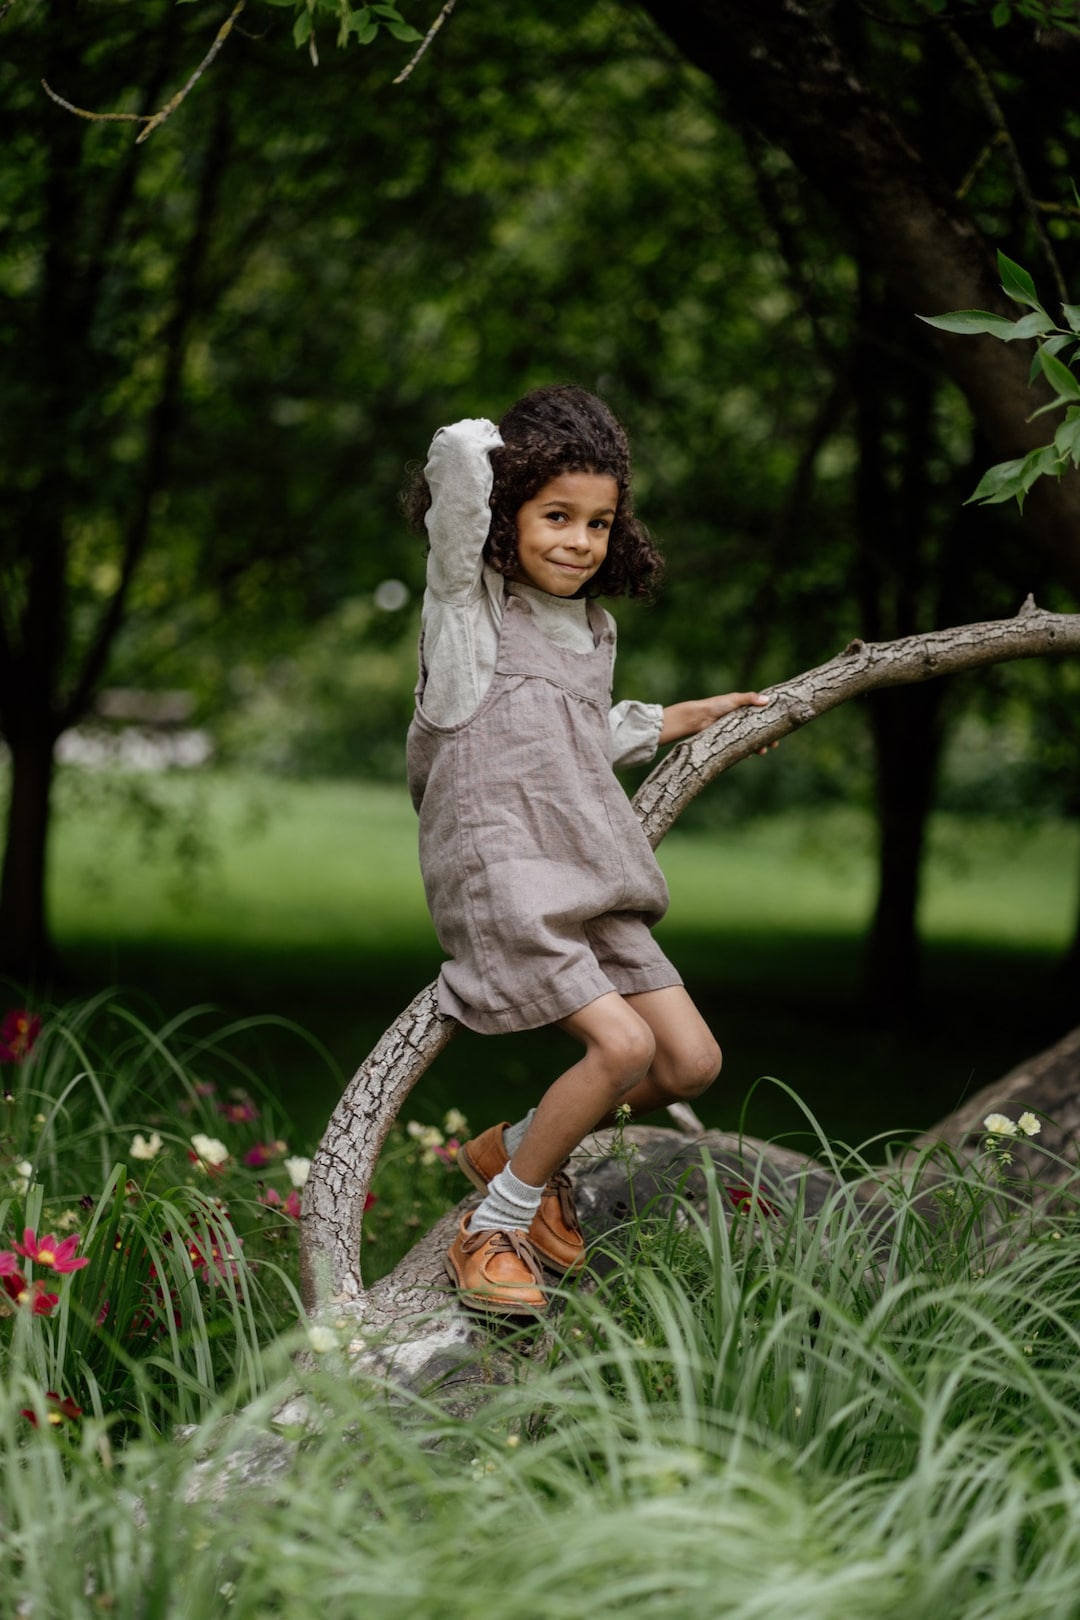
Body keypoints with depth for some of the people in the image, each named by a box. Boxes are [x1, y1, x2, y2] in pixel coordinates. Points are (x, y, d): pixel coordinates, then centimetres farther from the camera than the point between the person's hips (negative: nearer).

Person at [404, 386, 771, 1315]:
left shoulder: (594, 631, 19)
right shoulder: (470, 595, -2)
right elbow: (460, 455, -16)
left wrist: (695, 717, 42)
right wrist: (492, 446, 5)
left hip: (591, 879, 8)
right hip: (498, 871, -8)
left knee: (691, 1062, 2)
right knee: (623, 1044, -20)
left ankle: (516, 1150, 23)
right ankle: (490, 1233, -5)